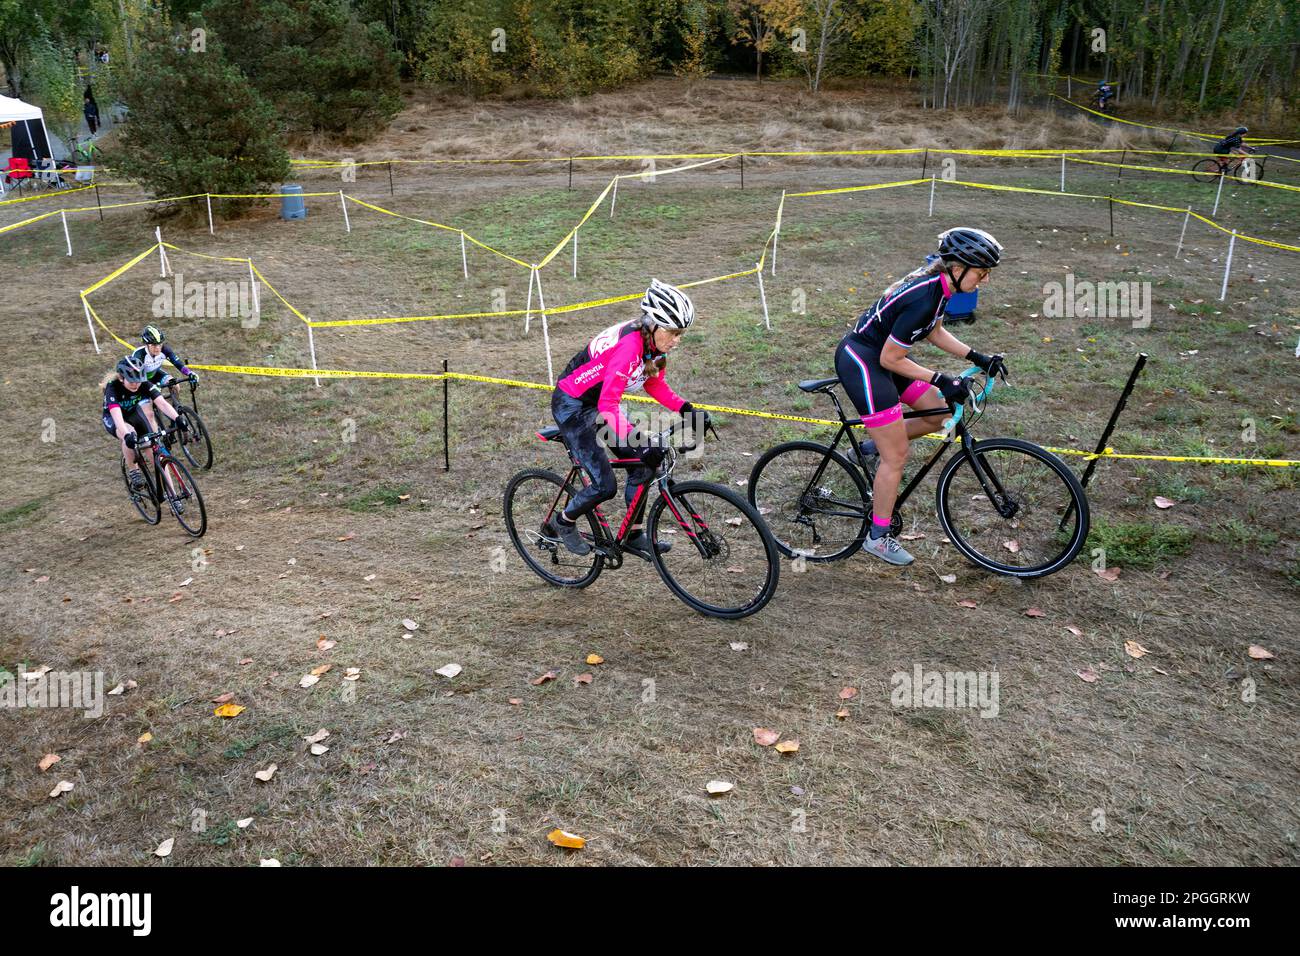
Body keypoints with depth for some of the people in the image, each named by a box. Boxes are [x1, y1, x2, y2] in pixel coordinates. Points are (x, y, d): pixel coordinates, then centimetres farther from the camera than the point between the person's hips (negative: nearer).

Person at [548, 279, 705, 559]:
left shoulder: (654, 341, -8)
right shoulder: (628, 345, -34)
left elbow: (654, 384, 7)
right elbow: (608, 406, -38)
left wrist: (686, 409, -6)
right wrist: (641, 442, -47)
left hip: (600, 403, 8)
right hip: (571, 407, -8)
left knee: (643, 462, -1)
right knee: (605, 484, -12)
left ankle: (634, 535, 12)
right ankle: (563, 522, 16)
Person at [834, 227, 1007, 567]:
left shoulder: (937, 283, -1)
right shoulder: (924, 300, -28)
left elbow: (934, 333, 14)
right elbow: (890, 360, -23)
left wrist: (977, 357, 6)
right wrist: (941, 380, -19)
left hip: (877, 354, 9)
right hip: (861, 362, -9)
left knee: (939, 412, 11)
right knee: (897, 456, -3)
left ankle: (873, 447, 25)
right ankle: (878, 538, 10)